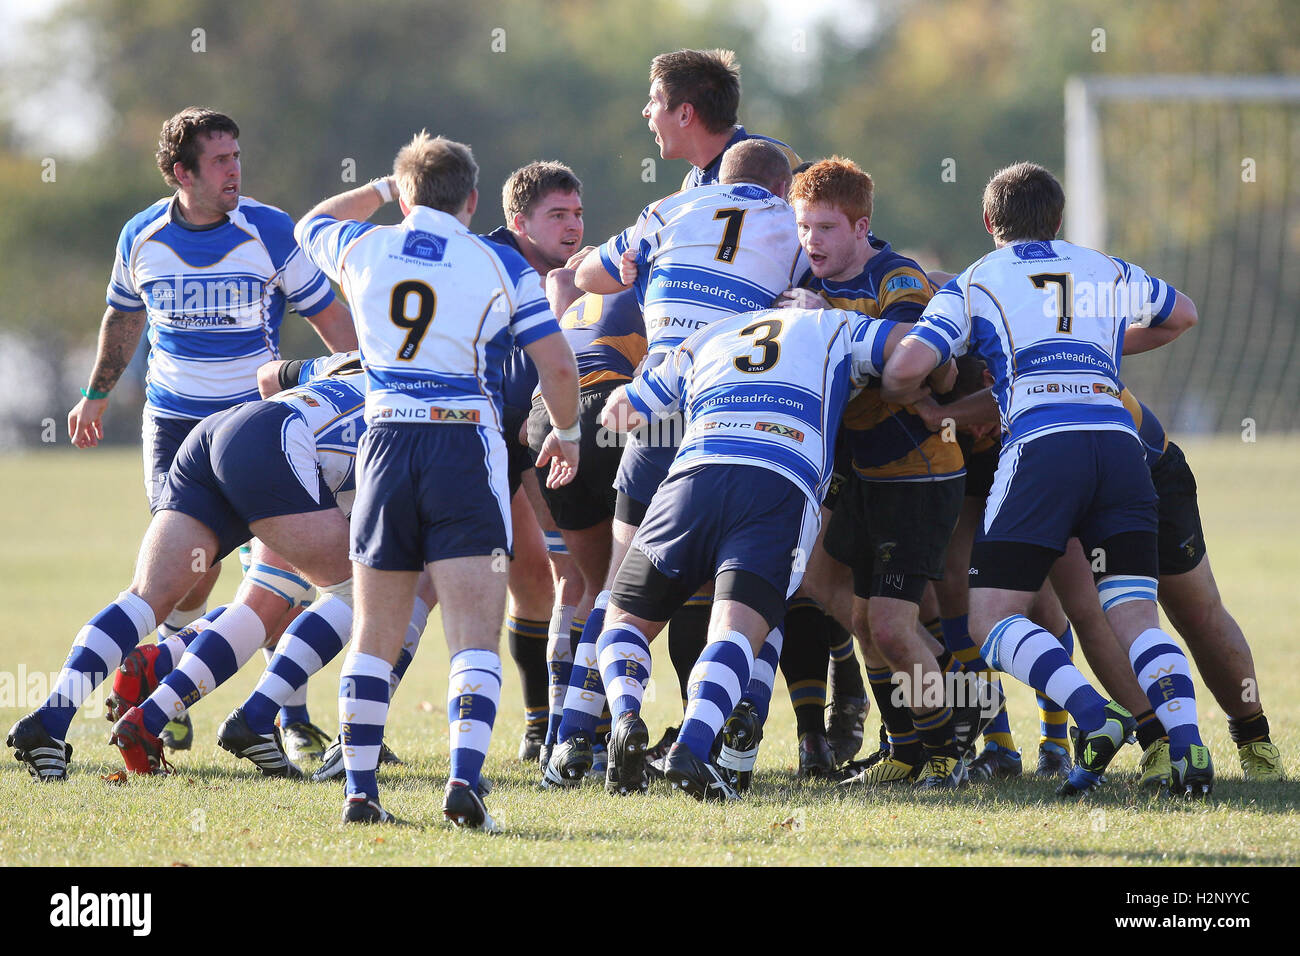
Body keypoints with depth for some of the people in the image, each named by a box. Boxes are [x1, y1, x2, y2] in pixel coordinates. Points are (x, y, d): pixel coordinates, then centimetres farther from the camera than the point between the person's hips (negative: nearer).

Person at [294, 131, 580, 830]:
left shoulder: (363, 249, 8)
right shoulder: (501, 265, 2)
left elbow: (311, 227, 32)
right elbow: (557, 364, 0)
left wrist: (382, 187, 39)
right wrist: (566, 433, 17)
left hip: (386, 443, 2)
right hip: (467, 449, -2)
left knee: (375, 636, 10)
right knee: (475, 636, -5)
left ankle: (359, 791, 7)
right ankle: (464, 780, -22)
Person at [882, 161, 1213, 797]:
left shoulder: (974, 285, 15)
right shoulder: (1109, 274, 26)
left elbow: (906, 368, 2)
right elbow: (1183, 316, 44)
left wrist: (910, 403, 25)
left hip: (1039, 446, -4)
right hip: (1121, 445, 4)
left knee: (991, 619, 0)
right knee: (1136, 621, 3)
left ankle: (1094, 718, -22)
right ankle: (1186, 743, -21)